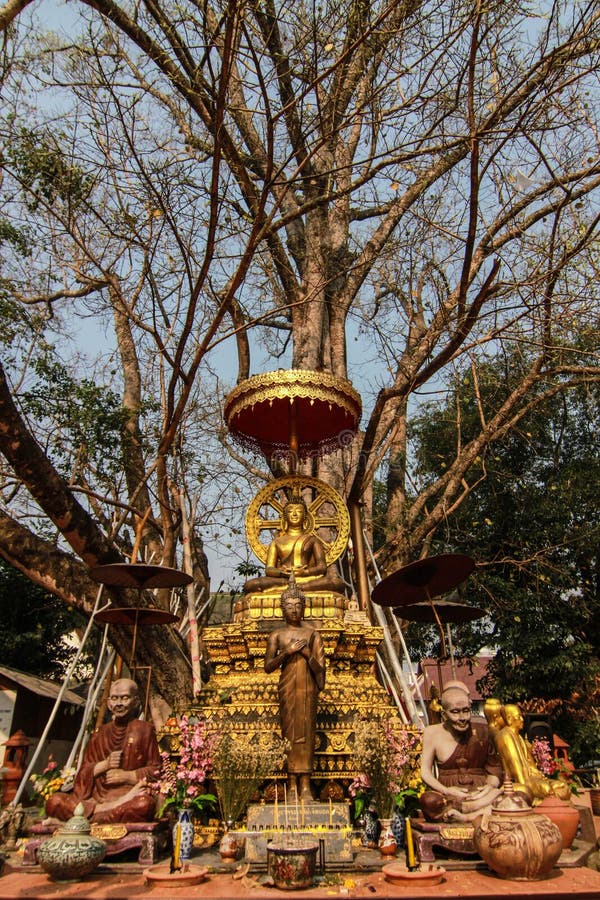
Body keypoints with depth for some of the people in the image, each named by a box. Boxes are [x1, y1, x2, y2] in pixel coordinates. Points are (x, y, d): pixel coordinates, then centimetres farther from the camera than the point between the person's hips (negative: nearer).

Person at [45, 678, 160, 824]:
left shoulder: (144, 730, 9)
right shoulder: (100, 734, 20)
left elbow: (156, 770, 4)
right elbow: (84, 772, 13)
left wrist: (127, 776, -9)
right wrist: (105, 764, -6)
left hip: (130, 792, -4)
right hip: (97, 796, 4)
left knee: (145, 804, -39)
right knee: (54, 801, -21)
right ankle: (116, 807, -22)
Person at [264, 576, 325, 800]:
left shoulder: (312, 633, 9)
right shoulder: (277, 635, 7)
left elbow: (320, 667, 7)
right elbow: (268, 667, 1)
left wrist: (306, 653, -11)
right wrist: (287, 651, -10)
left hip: (308, 687, 1)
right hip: (287, 688, 0)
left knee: (307, 732, -2)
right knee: (289, 732, -1)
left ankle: (306, 785, 2)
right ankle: (292, 784, 6)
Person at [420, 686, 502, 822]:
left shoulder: (482, 731, 5)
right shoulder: (433, 733, 1)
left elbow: (494, 767, 13)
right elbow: (425, 772, 3)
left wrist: (490, 786, -9)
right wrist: (446, 790, -15)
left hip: (479, 794, 1)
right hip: (449, 796, -1)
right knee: (428, 800, -35)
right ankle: (483, 812, -24)